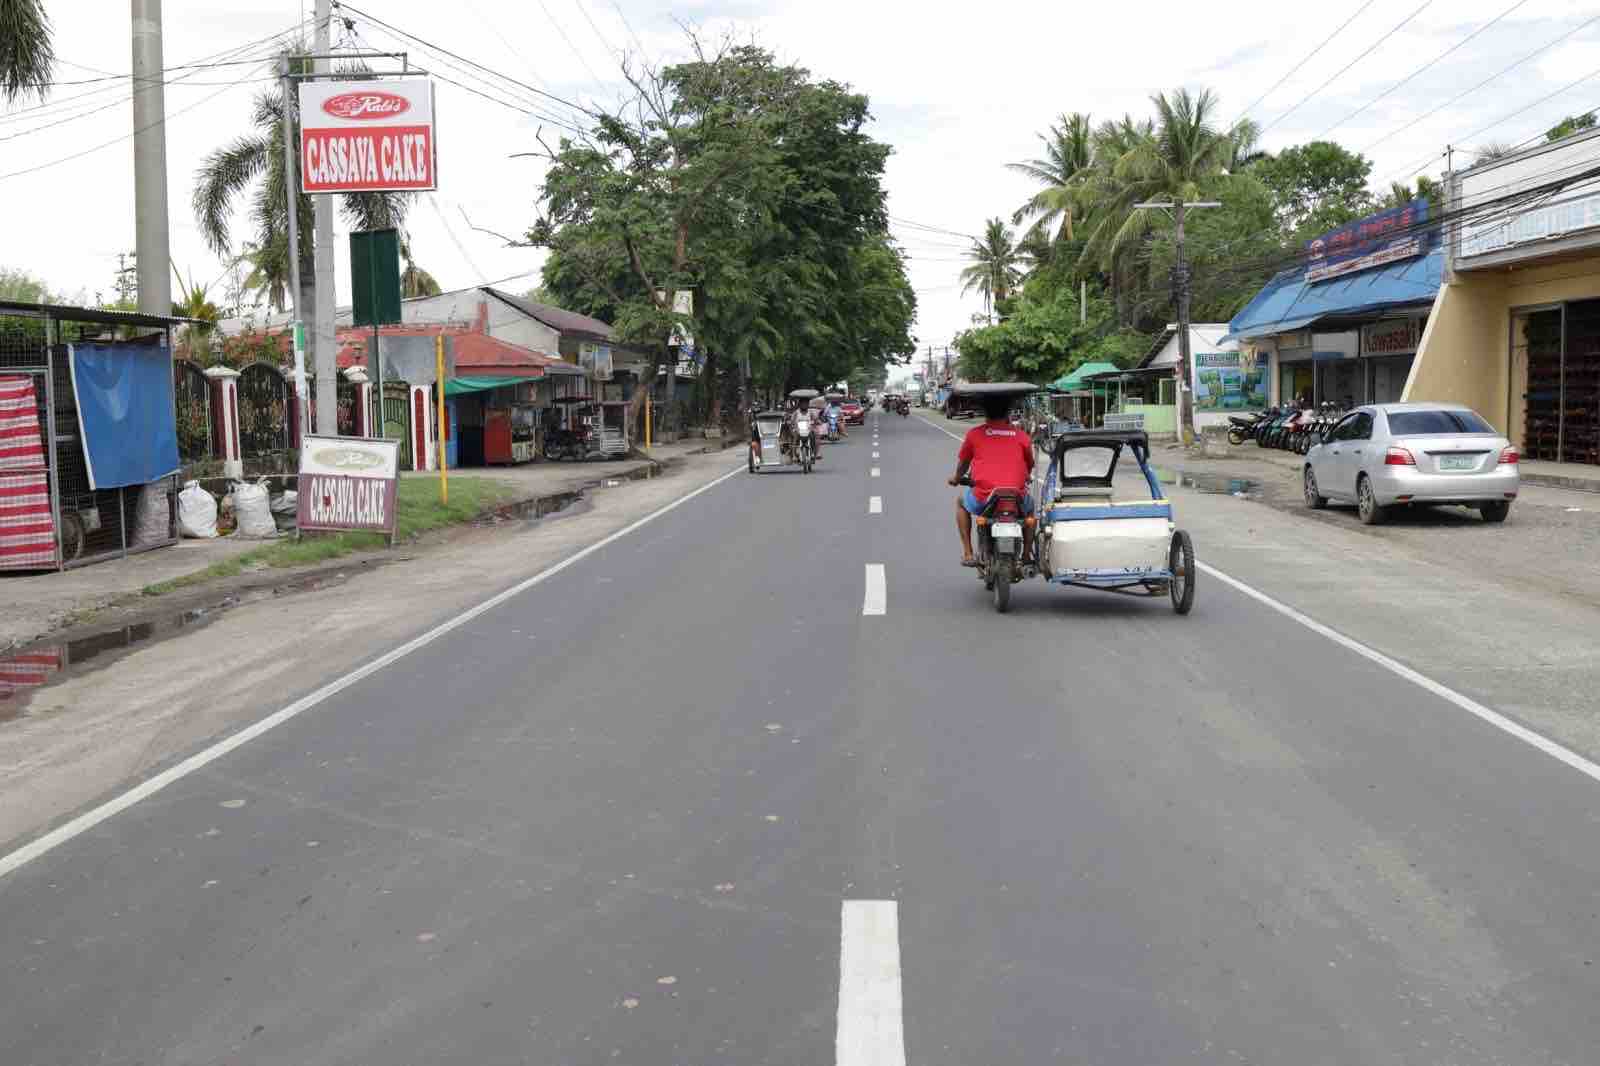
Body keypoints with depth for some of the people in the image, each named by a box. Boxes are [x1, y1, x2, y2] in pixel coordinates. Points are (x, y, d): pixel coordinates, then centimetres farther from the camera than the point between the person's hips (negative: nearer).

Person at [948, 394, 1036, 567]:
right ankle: (1027, 555, 28)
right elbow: (1030, 465, 21)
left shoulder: (974, 434, 5)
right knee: (1030, 504, 36)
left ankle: (968, 554, 24)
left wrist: (956, 479, 40)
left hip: (983, 499, -1)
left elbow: (963, 463, 18)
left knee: (961, 502, 32)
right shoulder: (1021, 436, 7)